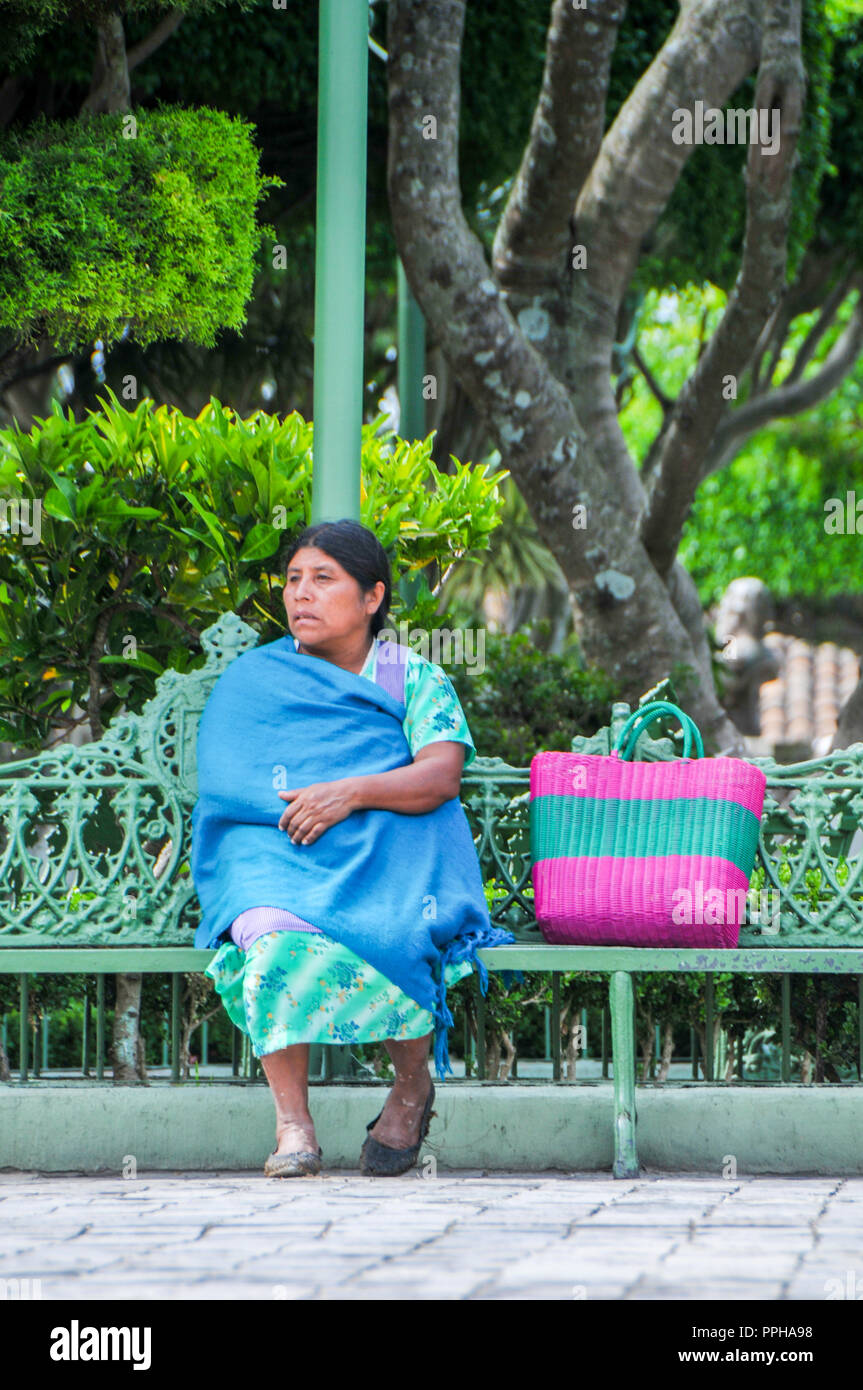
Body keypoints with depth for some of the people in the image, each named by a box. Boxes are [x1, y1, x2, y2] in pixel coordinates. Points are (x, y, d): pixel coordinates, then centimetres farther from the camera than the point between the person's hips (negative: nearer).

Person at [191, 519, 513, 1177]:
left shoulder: (417, 679, 13)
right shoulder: (252, 682, 18)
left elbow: (442, 776, -4)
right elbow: (226, 786, 9)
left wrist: (353, 791, -21)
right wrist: (298, 811, -12)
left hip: (392, 857, -1)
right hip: (276, 858, 1)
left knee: (395, 936, -36)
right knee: (278, 941, -36)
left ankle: (413, 1088, -8)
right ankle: (293, 1123, -34)